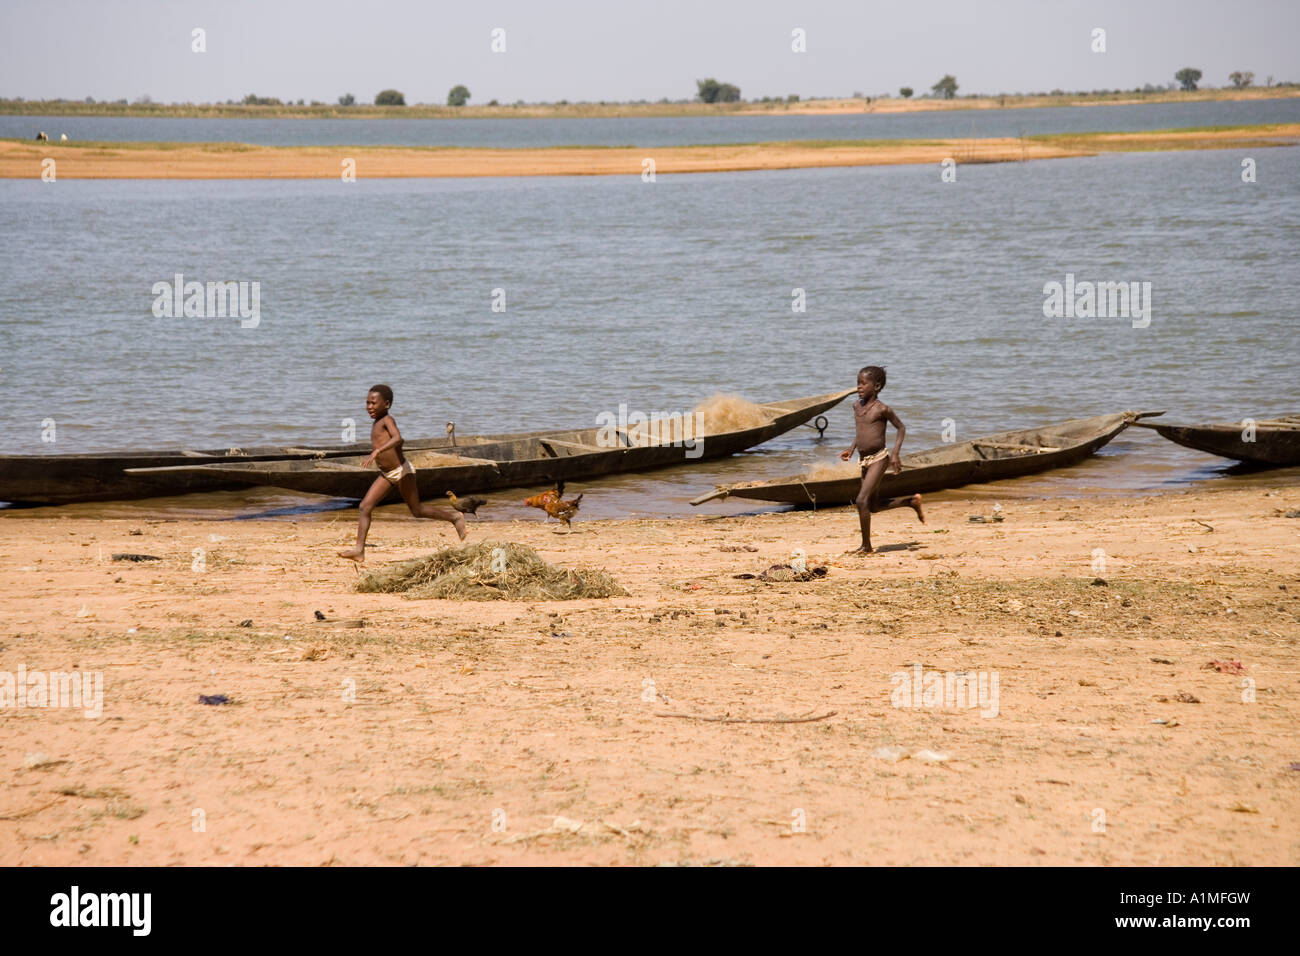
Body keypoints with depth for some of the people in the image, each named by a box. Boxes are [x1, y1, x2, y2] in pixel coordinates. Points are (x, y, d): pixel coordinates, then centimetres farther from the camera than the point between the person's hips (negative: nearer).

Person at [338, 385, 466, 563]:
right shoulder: (376, 423, 9)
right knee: (365, 506, -5)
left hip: (402, 471, -8)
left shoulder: (387, 420, -17)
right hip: (386, 475, 8)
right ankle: (359, 550, -8)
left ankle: (455, 517, 26)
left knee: (417, 510, 6)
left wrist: (376, 451, -48)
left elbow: (398, 439, -37)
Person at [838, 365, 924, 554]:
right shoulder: (857, 406, 9)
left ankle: (867, 546, -6)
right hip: (864, 460, 8)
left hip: (878, 458, -8)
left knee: (862, 501, -16)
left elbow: (901, 428, -3)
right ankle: (912, 501, 35)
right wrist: (852, 448, 12)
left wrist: (895, 453, -11)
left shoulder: (882, 409, -11)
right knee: (873, 505, 16)